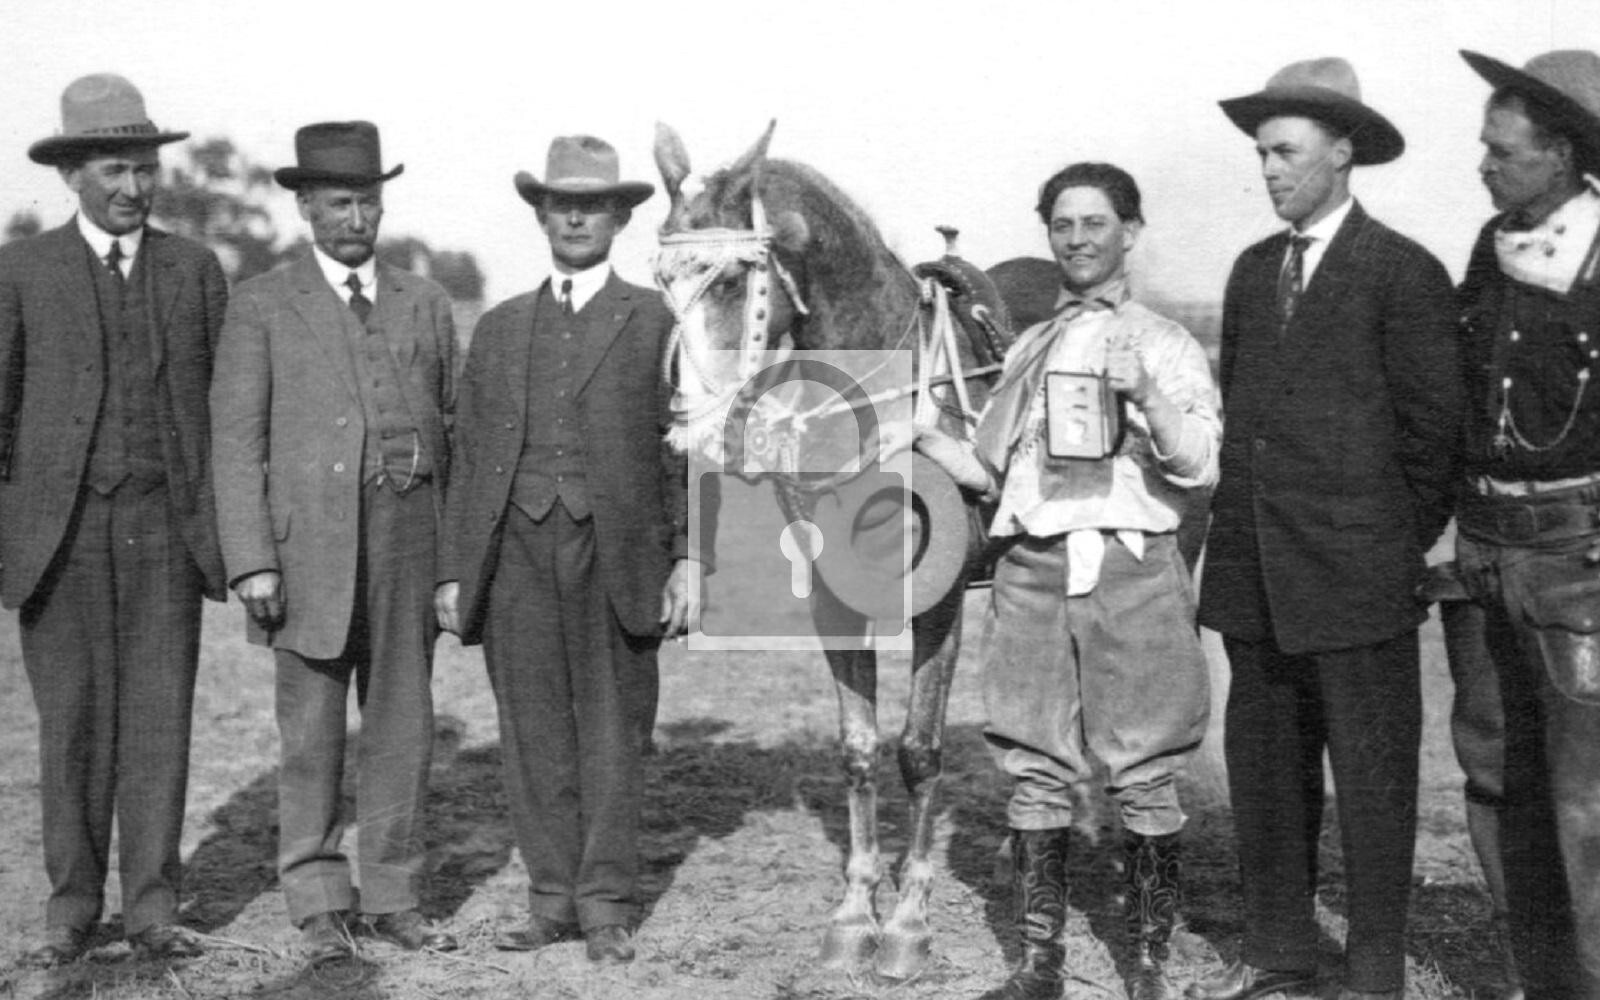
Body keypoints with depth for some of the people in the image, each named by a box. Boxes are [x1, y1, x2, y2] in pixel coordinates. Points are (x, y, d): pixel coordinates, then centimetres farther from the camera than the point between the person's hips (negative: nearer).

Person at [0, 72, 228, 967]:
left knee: (160, 714, 0)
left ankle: (153, 907, 7)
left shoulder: (196, 269, 7)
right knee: (72, 718, 3)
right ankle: (74, 904, 13)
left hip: (168, 526, 1)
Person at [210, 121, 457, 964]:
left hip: (410, 546, 3)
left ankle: (391, 896, 17)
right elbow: (236, 441, -2)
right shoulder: (261, 307, 2)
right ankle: (319, 907, 14)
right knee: (312, 733, 3)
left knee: (402, 727, 6)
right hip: (310, 547, -3)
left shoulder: (426, 304, 12)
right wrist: (251, 563, -11)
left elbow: (453, 430, 13)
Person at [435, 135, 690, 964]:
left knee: (610, 733, 1)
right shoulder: (499, 329, 16)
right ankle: (553, 897, 13)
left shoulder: (657, 322, 7)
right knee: (534, 735, 5)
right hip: (517, 549, 3)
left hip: (615, 552, -3)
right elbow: (470, 457, 13)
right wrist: (454, 571, 7)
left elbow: (685, 453, 2)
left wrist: (689, 558, -7)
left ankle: (607, 905, 9)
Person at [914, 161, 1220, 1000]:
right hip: (1032, 571, 4)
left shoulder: (1166, 345, 4)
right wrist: (918, 432, 7)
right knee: (1035, 771, 6)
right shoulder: (1027, 350, 18)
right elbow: (991, 473, 19)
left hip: (1131, 570, -4)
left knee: (1143, 774, 0)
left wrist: (1148, 394, -22)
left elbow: (1199, 466, -8)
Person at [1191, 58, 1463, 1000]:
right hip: (1256, 574, 6)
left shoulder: (1403, 272, -6)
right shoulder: (1253, 270, 13)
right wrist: (1243, 521, 12)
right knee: (1265, 769, 13)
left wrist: (1403, 546, -1)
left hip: (1354, 574, -6)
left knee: (1372, 779, 2)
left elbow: (1434, 426, -4)